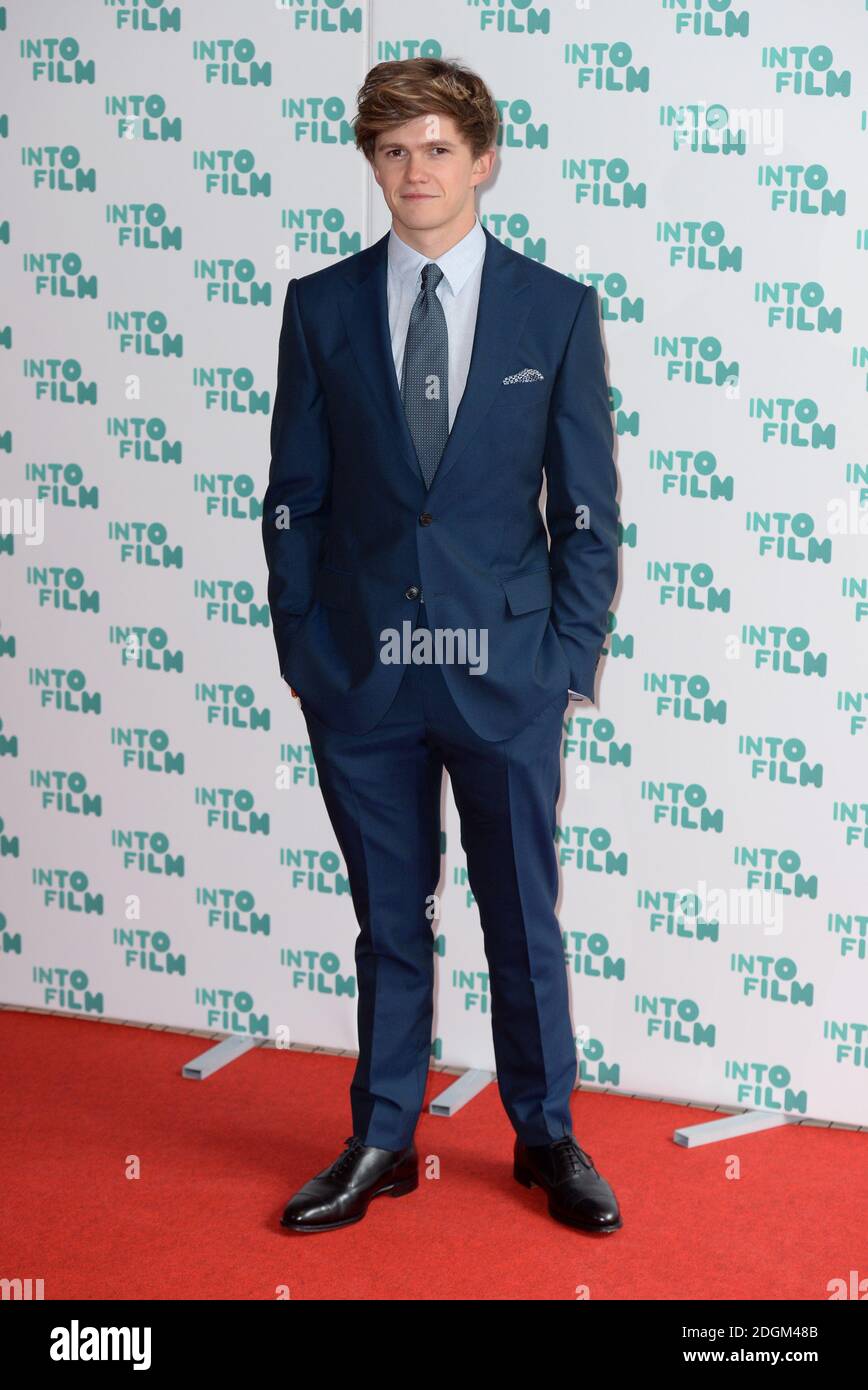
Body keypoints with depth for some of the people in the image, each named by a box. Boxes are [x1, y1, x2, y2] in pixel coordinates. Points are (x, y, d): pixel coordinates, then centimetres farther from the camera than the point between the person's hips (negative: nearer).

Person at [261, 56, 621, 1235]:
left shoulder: (557, 310, 0)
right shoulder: (321, 309, 3)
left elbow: (588, 506, 2)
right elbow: (294, 501, 5)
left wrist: (571, 658, -3)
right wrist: (302, 653, 0)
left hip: (504, 669, -1)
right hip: (362, 674, 1)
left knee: (525, 920, 10)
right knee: (389, 923, 12)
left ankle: (546, 1137, 26)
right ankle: (383, 1145, 25)